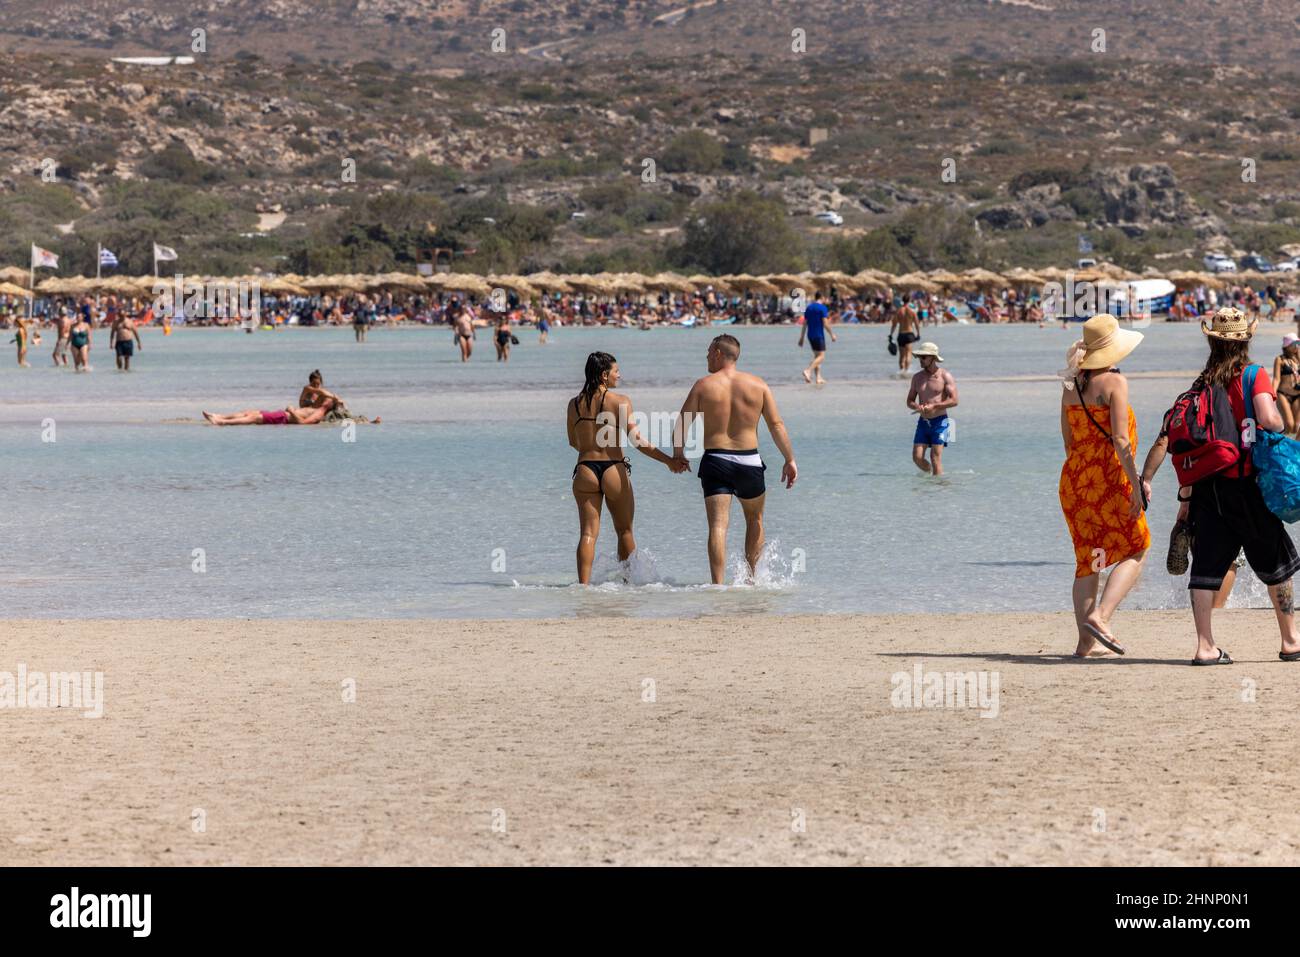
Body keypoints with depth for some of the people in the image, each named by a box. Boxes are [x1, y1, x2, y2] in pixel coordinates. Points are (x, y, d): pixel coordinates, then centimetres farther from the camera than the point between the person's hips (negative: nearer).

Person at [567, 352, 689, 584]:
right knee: (625, 531, 16)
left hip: (585, 471, 2)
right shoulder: (620, 402, -7)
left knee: (588, 533, 1)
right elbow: (637, 440, -14)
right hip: (614, 470, -2)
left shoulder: (575, 404, 4)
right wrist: (669, 461, -12)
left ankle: (584, 583, -13)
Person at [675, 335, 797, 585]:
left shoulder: (704, 385, -1)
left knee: (718, 525, -7)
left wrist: (677, 455, 11)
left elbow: (683, 424, -3)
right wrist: (790, 460, 3)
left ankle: (718, 585, -19)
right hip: (749, 462, 2)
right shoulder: (758, 385, 3)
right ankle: (751, 576, 28)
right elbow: (776, 425, -1)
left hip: (715, 461, -2)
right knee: (755, 520, 24)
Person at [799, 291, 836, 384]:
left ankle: (818, 378, 8)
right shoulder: (822, 308, -9)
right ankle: (808, 371, -25)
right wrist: (832, 334, -5)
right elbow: (825, 324, -15)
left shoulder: (809, 307, 11)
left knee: (816, 355, 13)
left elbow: (805, 324, 13)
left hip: (810, 335, 7)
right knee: (821, 355, -6)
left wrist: (801, 338, 16)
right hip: (819, 335, -7)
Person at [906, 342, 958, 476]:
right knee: (917, 457, -3)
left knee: (935, 457, -10)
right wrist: (917, 407, -11)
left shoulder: (945, 376, -5)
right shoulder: (917, 377, 10)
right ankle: (930, 474, 21)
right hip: (923, 421, 5)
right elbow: (910, 401, 12)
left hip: (940, 421, -5)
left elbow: (954, 401, -11)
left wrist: (933, 406, -19)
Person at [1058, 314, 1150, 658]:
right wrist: (1137, 485, -15)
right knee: (1135, 552, 4)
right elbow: (1120, 441, -17)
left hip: (1073, 476, 7)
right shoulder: (1114, 382, -12)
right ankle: (1100, 616, -13)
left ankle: (1085, 641, 7)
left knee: (1087, 559, 11)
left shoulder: (1071, 384, 9)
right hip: (1108, 477, -7)